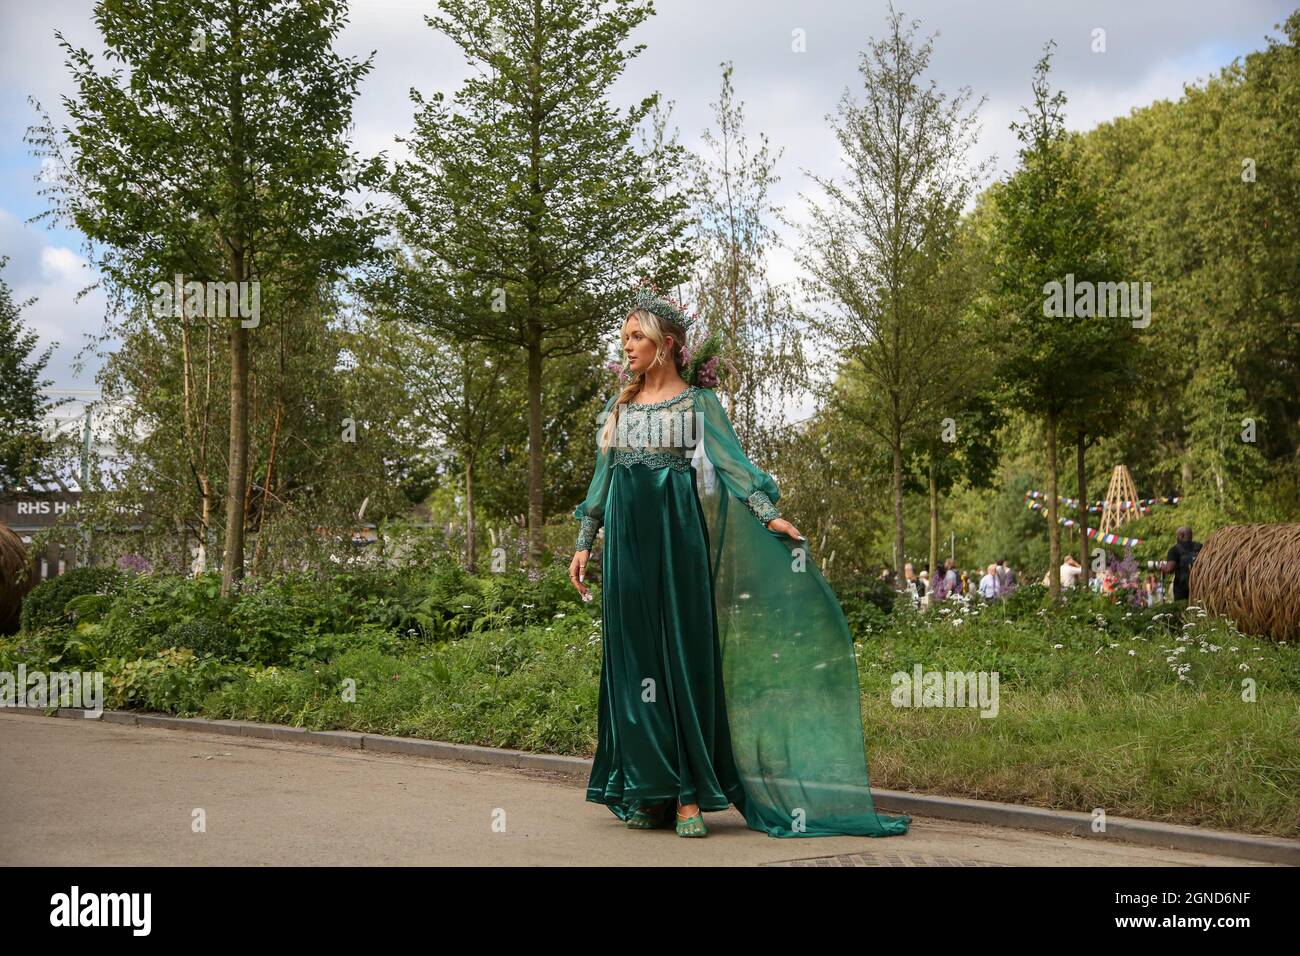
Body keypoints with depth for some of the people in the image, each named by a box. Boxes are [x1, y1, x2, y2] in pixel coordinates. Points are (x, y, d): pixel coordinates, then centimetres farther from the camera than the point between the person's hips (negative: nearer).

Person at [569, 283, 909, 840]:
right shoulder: (618, 407, 15)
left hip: (676, 536, -4)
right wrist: (584, 543, 12)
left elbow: (731, 462, -6)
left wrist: (769, 515, -18)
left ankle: (690, 794, -3)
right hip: (627, 540, 4)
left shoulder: (698, 401, 3)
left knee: (683, 654, -5)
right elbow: (601, 479, 17)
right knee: (633, 656, 2)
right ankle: (647, 792, 8)